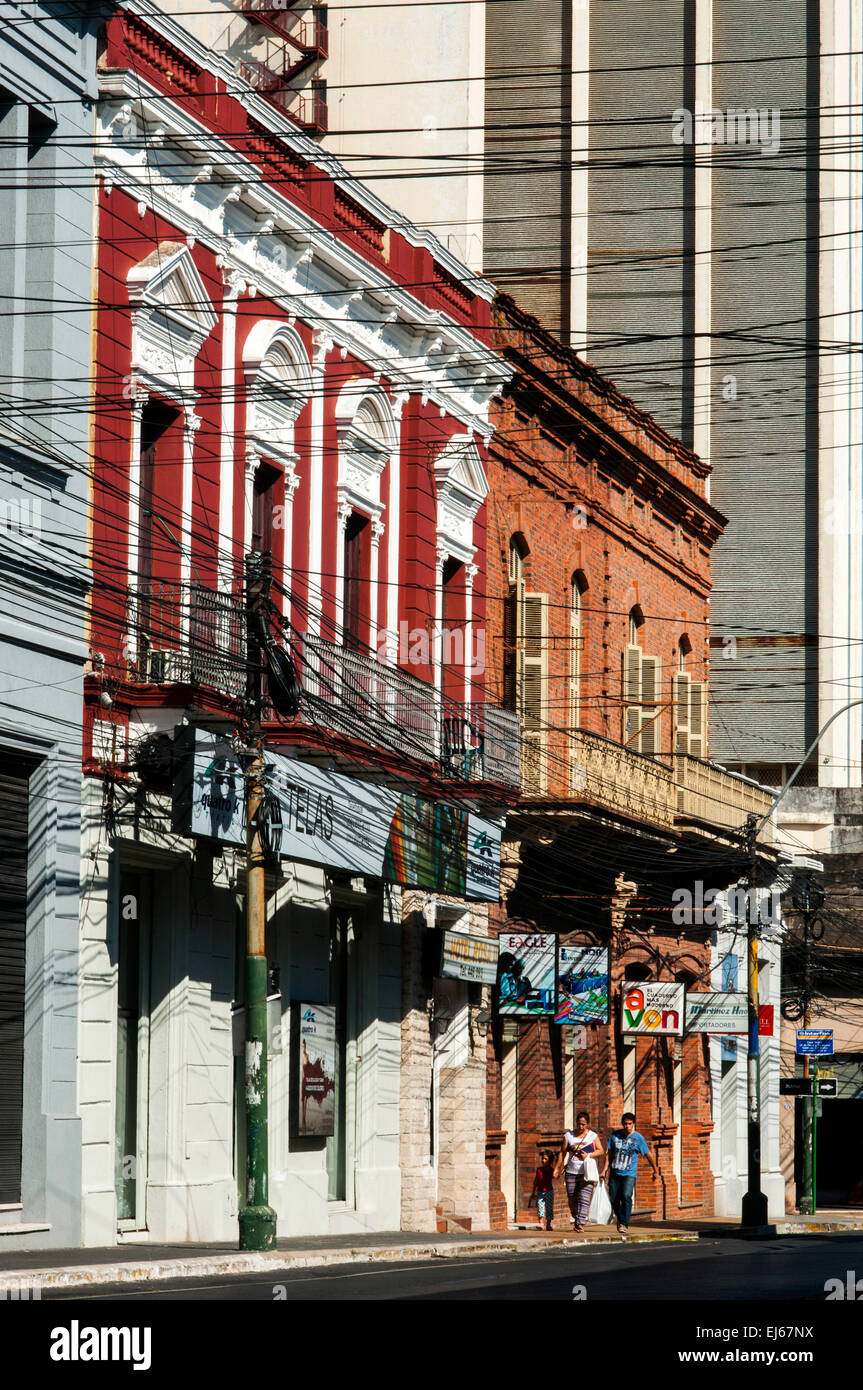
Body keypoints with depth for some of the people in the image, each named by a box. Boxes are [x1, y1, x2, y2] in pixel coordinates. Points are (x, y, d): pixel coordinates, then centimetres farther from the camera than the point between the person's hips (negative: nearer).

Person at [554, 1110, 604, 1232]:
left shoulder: (593, 1135, 6)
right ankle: (575, 1219, 24)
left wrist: (588, 1155, -15)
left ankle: (580, 1223, -19)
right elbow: (562, 1153, 11)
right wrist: (557, 1168, 8)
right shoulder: (569, 1135, 7)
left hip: (587, 1173, -2)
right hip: (571, 1172, 2)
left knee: (584, 1199, -14)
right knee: (572, 1198, 4)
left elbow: (601, 1151, 0)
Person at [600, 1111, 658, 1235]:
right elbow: (609, 1154, 12)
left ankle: (624, 1224, -22)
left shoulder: (638, 1138, -2)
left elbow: (648, 1155, 8)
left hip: (629, 1174, -3)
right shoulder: (614, 1135, 5)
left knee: (626, 1196, -23)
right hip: (615, 1173, 3)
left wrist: (655, 1170, 17)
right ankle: (620, 1219, 31)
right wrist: (604, 1170, 5)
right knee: (614, 1199, 3)